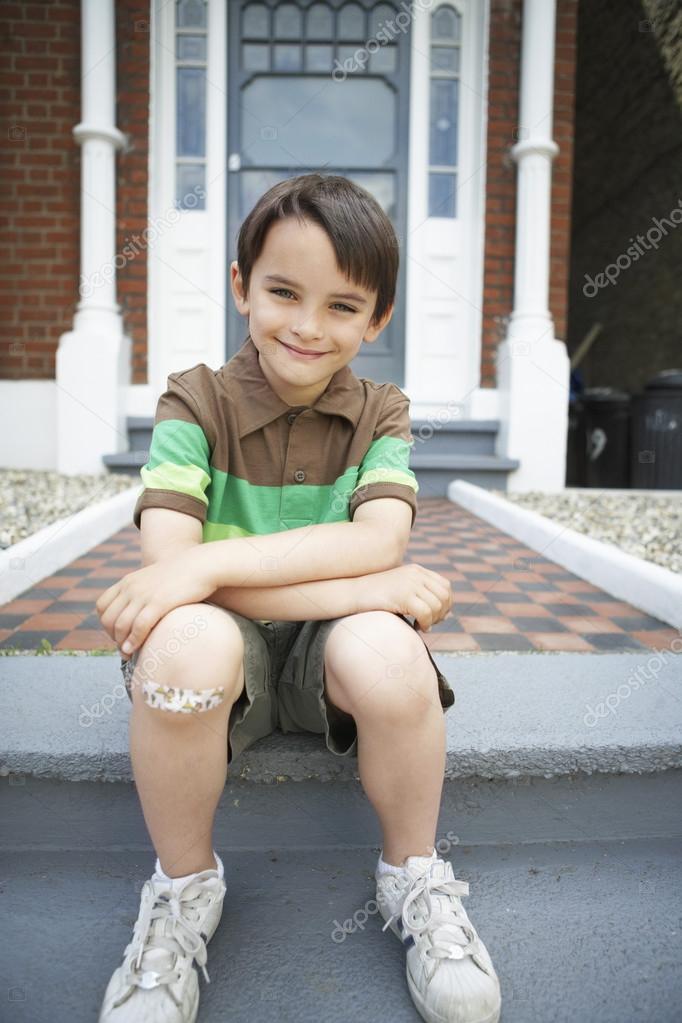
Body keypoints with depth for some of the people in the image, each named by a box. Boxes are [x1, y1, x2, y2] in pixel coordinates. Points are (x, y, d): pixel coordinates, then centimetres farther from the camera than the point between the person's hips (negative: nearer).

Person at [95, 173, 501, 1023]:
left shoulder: (381, 414, 1)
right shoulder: (195, 401, -5)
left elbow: (381, 540, -18)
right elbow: (165, 555, -20)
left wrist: (209, 563, -29)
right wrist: (355, 587, -25)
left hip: (332, 643, 1)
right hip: (225, 645, -1)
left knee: (387, 653, -32)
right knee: (186, 644, -34)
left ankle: (412, 876, 0)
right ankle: (183, 887, -3)